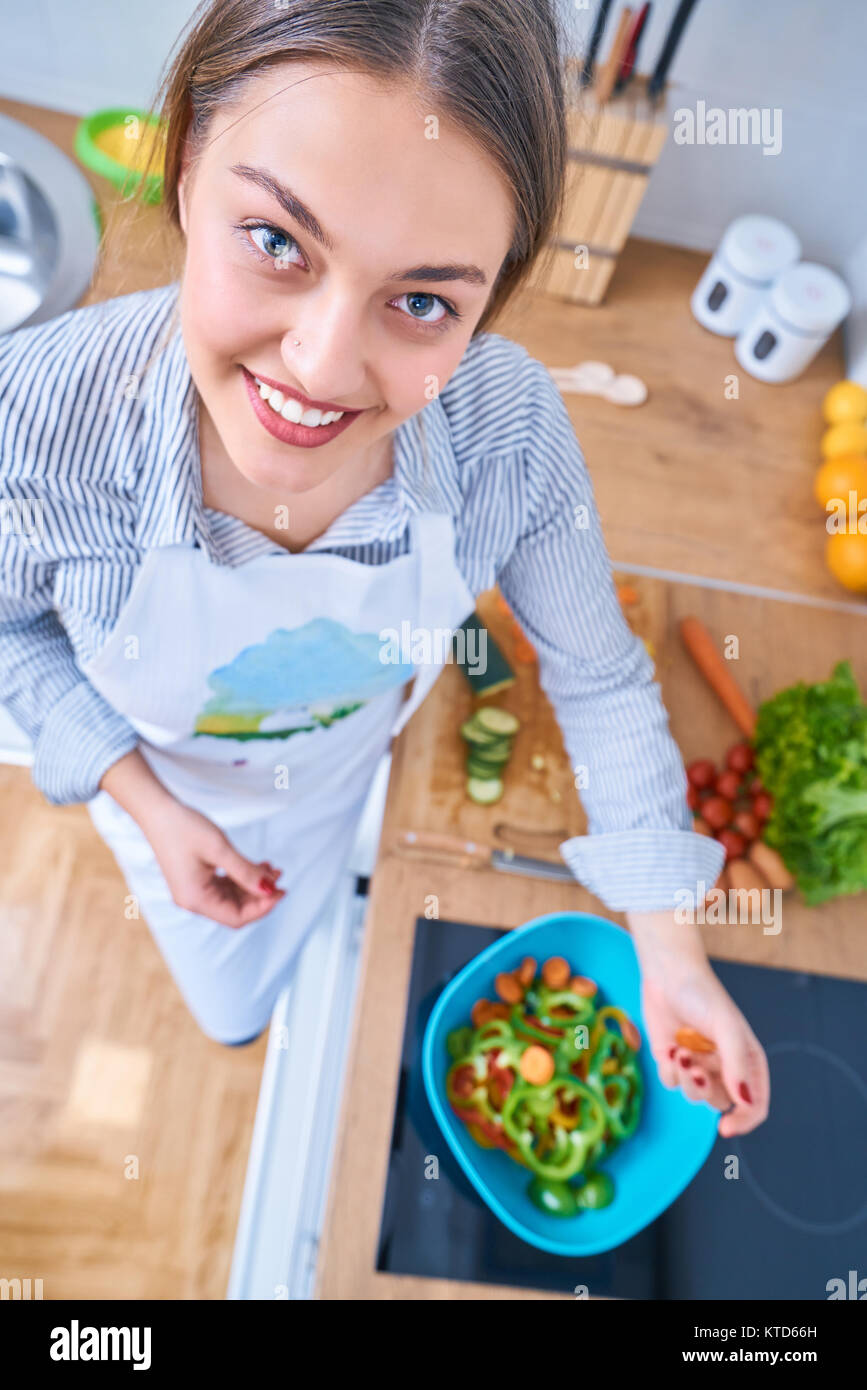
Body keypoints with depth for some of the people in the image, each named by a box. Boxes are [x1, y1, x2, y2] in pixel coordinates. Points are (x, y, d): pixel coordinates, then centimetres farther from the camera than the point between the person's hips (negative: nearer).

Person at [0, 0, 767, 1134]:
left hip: (346, 775, 1)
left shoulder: (514, 428, -35)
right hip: (163, 782, 0)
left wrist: (674, 954, -18)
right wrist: (146, 806, -20)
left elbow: (600, 678, -21)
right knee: (222, 1012, 31)